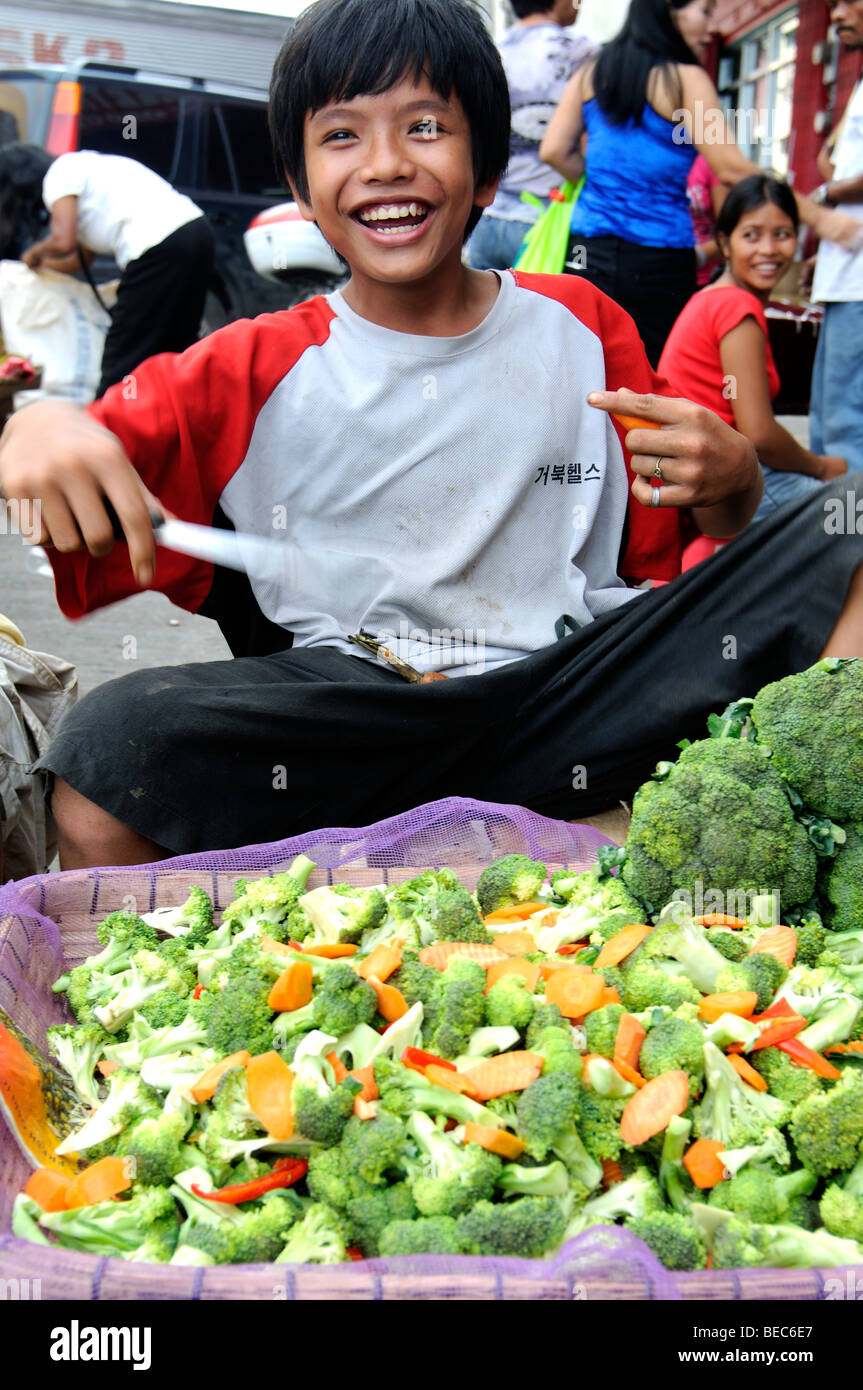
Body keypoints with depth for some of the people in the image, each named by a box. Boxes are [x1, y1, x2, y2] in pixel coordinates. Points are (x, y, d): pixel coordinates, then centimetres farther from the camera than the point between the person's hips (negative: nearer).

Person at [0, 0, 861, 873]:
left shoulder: (580, 326, 11)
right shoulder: (256, 372, 7)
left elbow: (709, 537, 18)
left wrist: (731, 477, -6)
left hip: (577, 688, 2)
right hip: (354, 710, -1)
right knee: (109, 750, -31)